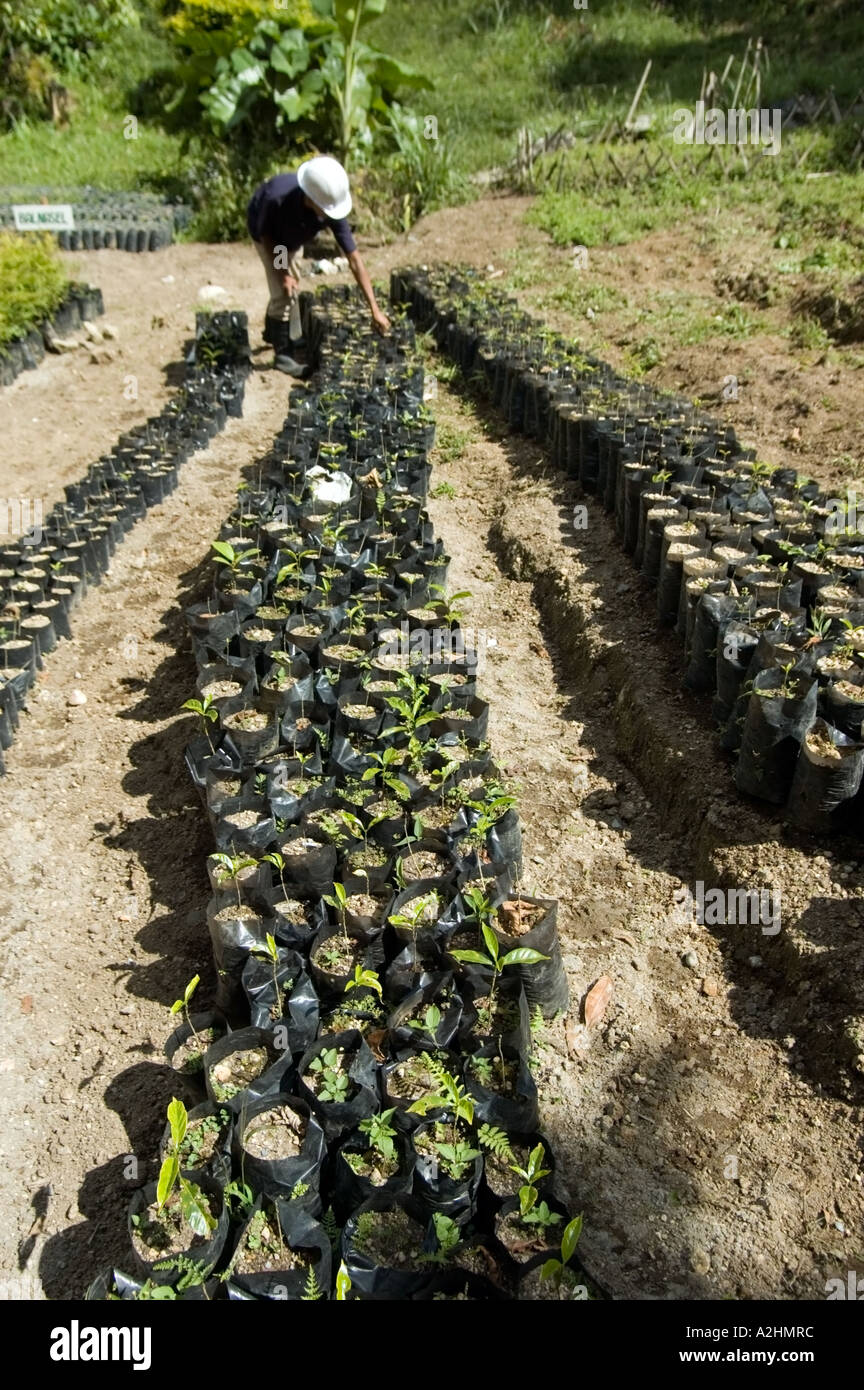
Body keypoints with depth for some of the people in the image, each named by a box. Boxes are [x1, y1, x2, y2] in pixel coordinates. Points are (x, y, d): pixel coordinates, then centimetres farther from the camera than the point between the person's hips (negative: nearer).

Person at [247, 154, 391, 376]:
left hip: (292, 234, 4)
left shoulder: (332, 210, -36)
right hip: (267, 232, -4)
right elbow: (264, 233, -24)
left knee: (292, 284, 18)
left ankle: (273, 332, 44)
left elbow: (355, 259, -33)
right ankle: (282, 354, 2)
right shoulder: (276, 197, -45)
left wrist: (374, 309, -35)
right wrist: (282, 273, -28)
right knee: (283, 290, -12)